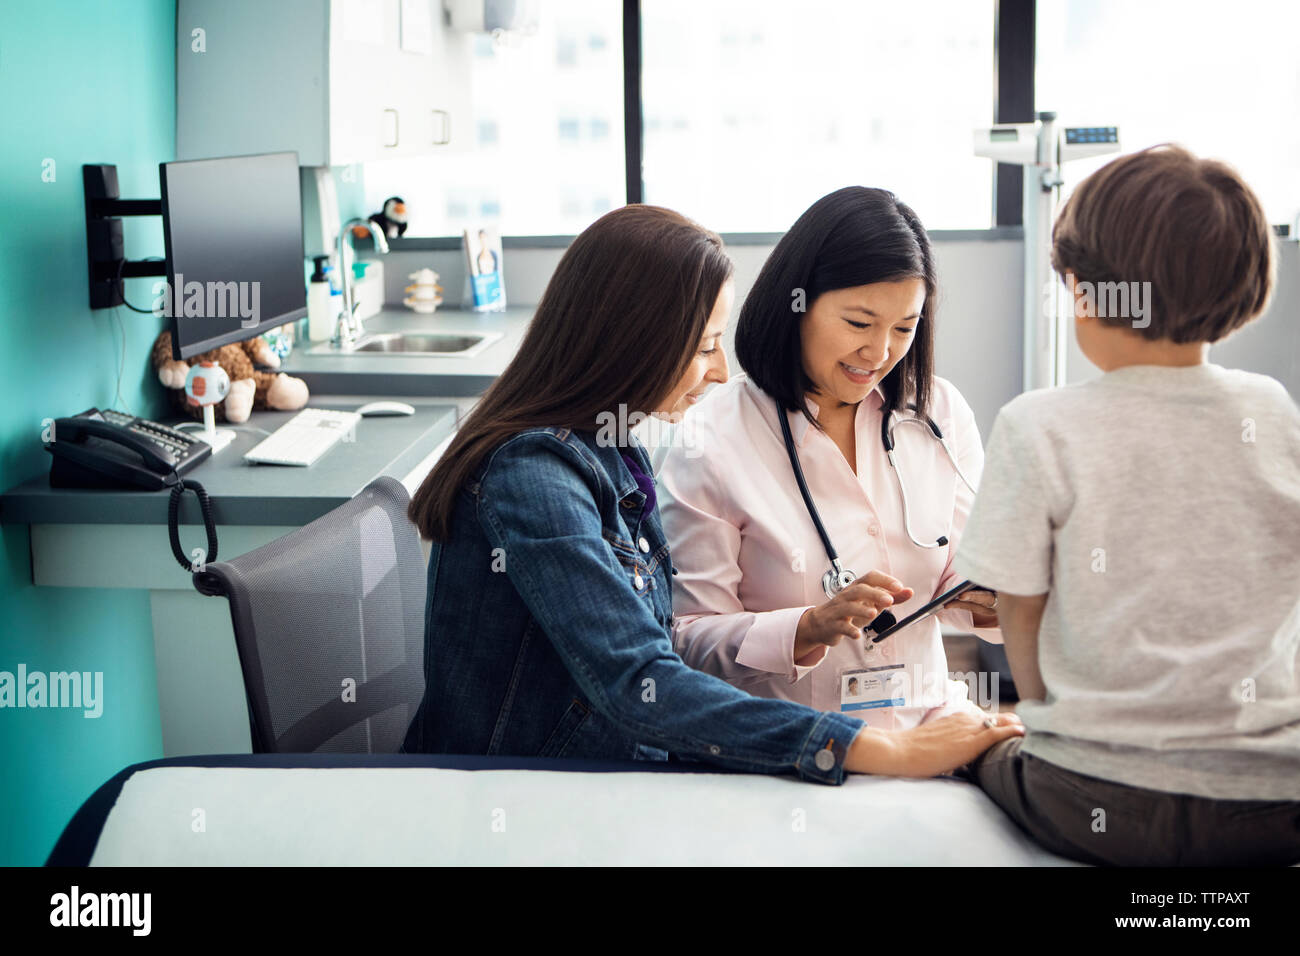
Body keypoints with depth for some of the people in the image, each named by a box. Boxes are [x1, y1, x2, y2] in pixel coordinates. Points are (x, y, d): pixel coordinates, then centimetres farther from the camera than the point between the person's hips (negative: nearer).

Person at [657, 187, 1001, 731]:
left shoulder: (942, 414, 8)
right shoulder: (710, 442, -7)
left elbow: (960, 578, 13)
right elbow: (686, 640, -8)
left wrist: (990, 601, -10)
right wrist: (812, 627, -23)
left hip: (924, 722, 4)